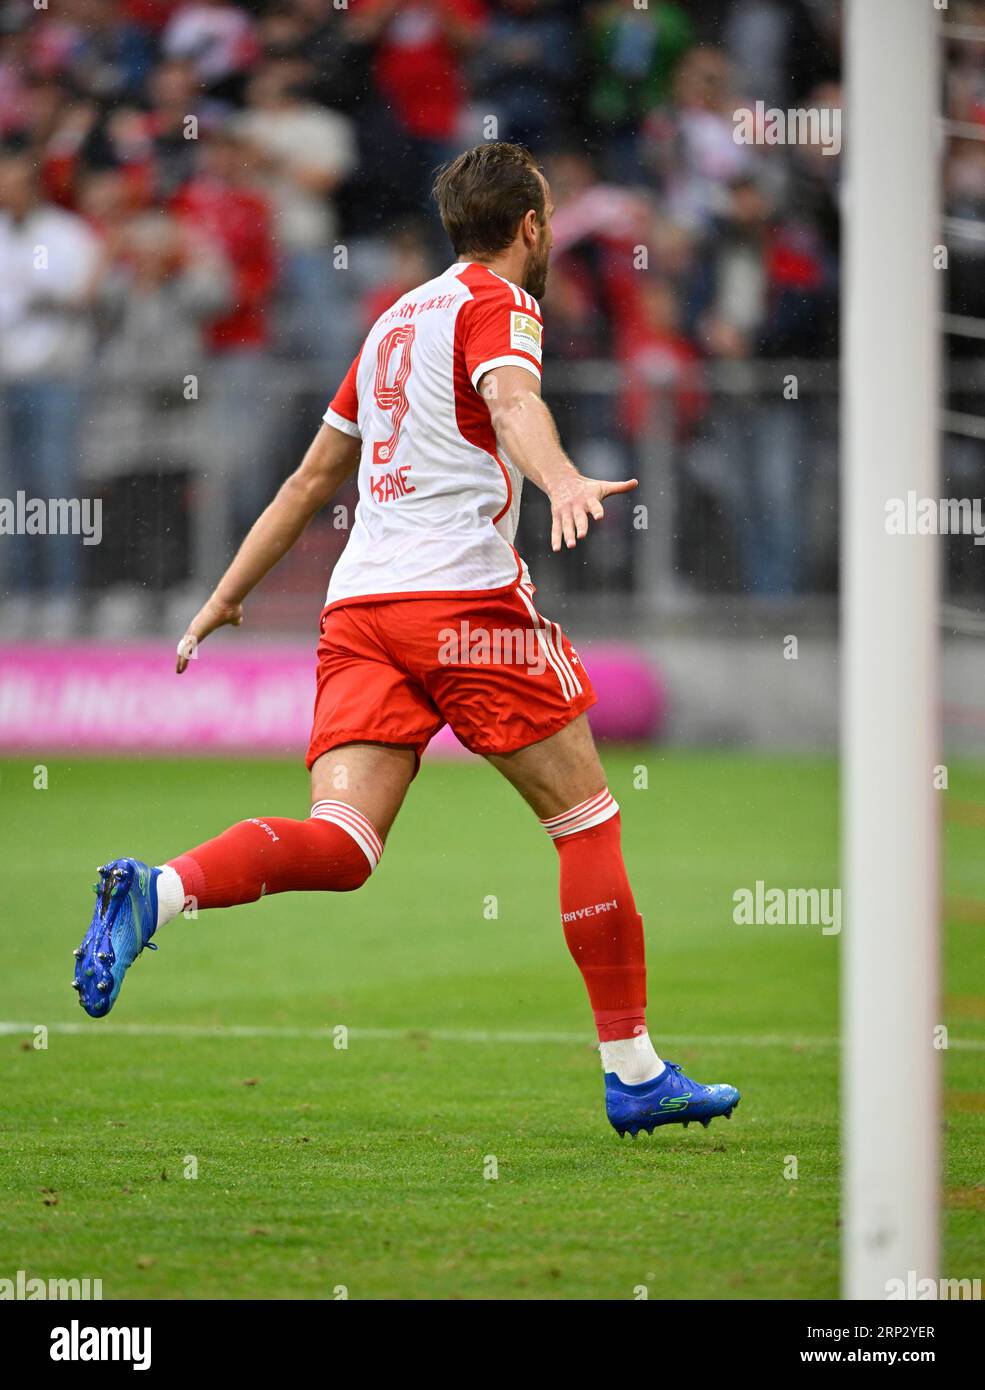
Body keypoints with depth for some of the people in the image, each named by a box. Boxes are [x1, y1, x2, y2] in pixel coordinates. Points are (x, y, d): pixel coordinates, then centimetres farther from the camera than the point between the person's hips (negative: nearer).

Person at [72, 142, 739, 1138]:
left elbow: (313, 476, 31)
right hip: (465, 596, -7)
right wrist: (563, 482, -40)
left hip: (358, 606, 7)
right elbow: (511, 399, -21)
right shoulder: (495, 301, 3)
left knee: (341, 844, -8)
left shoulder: (397, 321, 26)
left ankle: (158, 891, -34)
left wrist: (224, 599, 37)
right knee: (584, 814, 5)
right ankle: (634, 1073, 7)